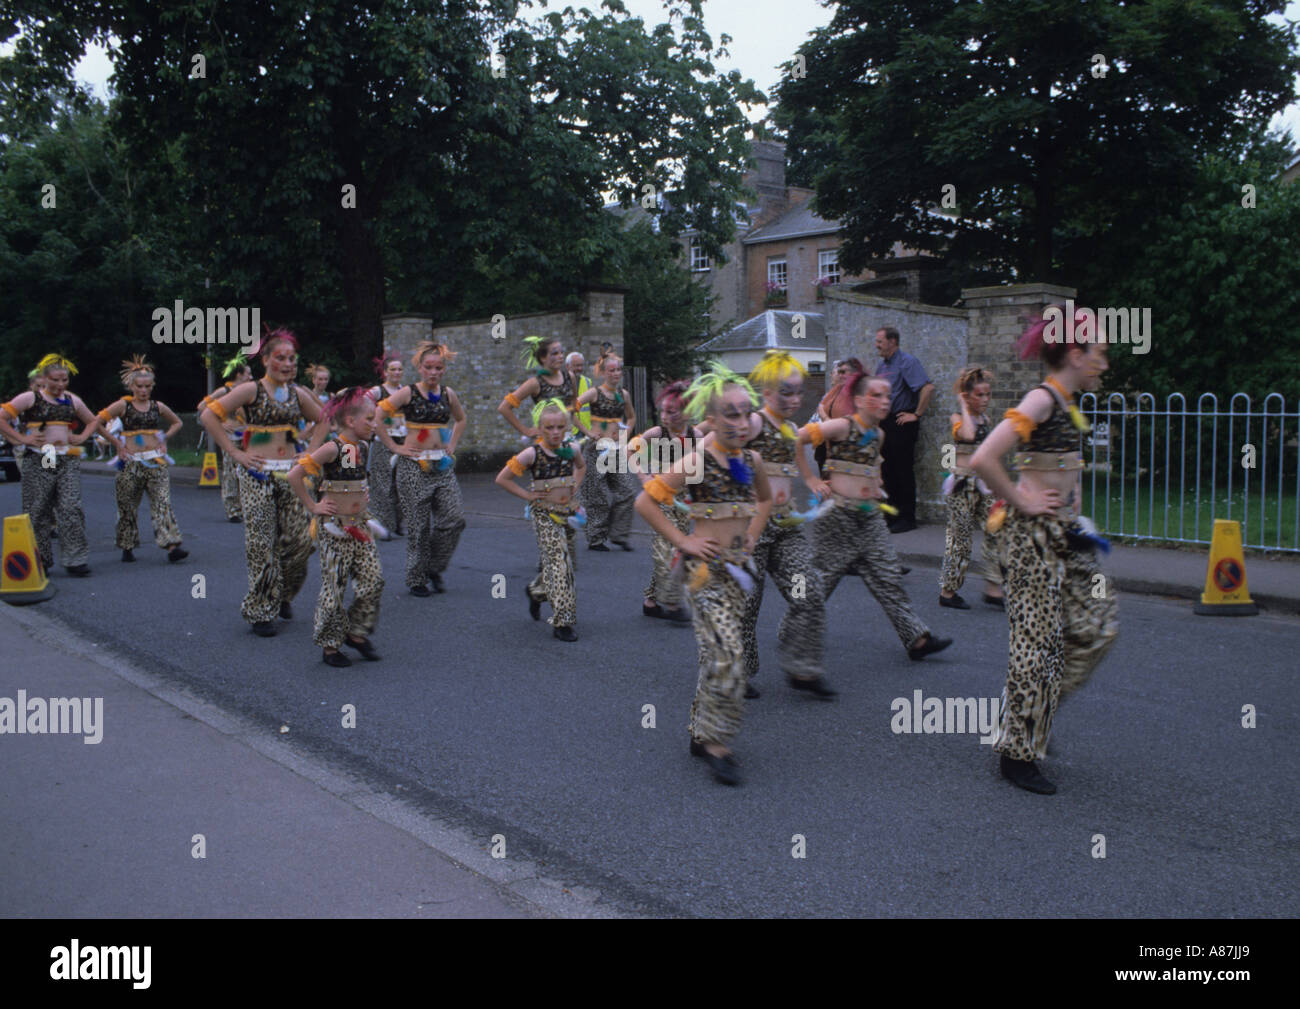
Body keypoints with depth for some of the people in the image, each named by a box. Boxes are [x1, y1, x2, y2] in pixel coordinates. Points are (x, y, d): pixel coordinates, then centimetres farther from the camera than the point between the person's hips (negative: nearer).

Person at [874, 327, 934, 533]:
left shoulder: (907, 362, -11)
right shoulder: (881, 365, 15)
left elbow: (928, 387, -23)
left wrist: (917, 414, -19)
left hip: (902, 422, -8)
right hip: (884, 422, 8)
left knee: (903, 469, -4)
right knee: (887, 469, 10)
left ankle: (907, 518, 2)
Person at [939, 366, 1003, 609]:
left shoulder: (986, 421, 11)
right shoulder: (958, 419, -10)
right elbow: (967, 435, -34)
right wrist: (964, 407, -21)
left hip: (984, 484, 7)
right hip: (963, 484, -7)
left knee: (994, 534, 0)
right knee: (960, 537, -1)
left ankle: (993, 589, 7)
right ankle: (947, 592, 9)